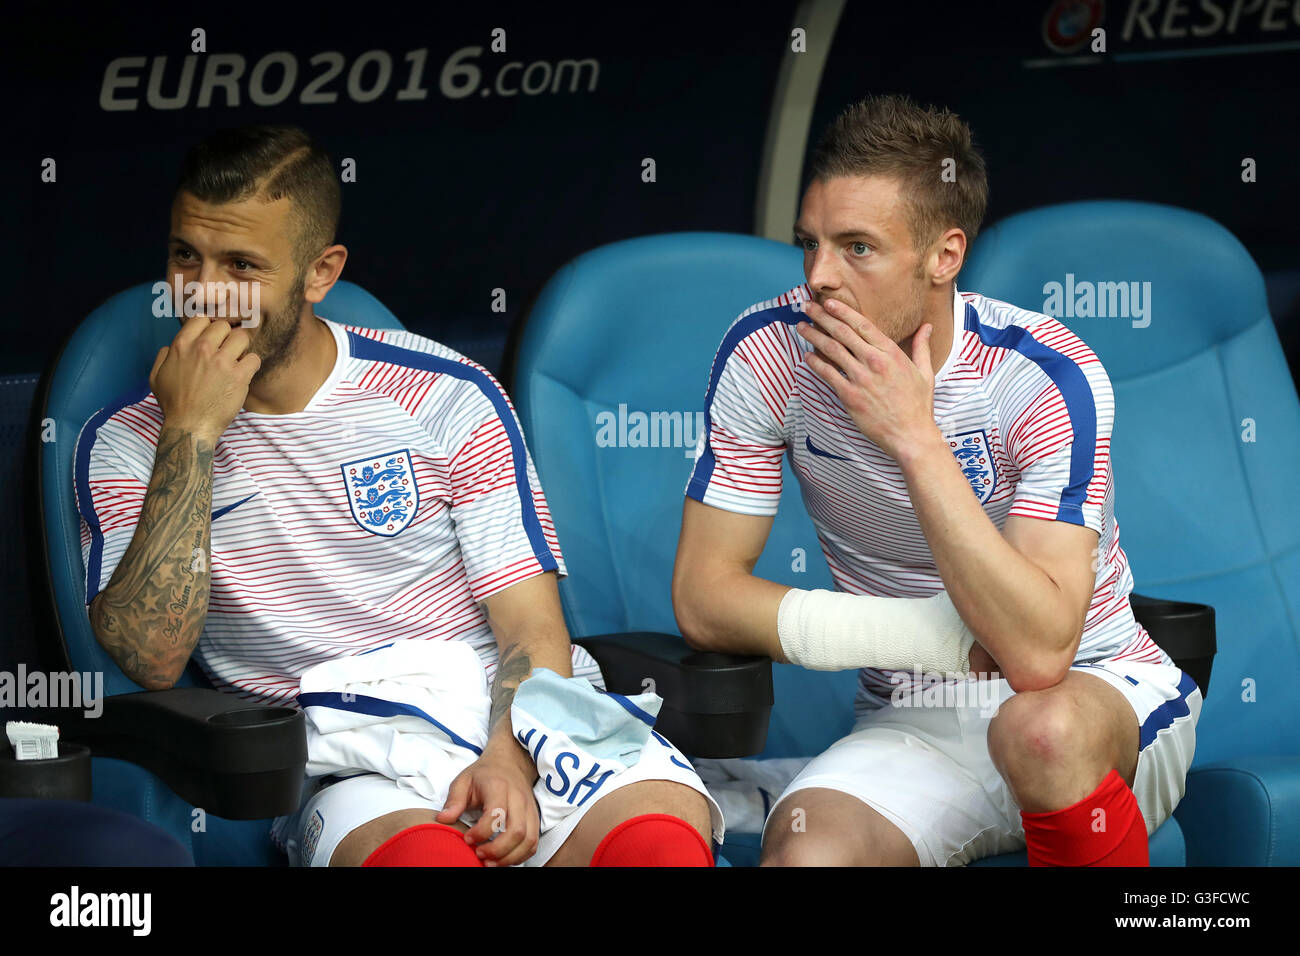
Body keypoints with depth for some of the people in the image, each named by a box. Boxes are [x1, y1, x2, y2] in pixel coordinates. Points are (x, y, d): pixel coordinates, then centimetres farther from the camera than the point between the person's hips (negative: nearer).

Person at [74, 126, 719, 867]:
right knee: (421, 853, -38)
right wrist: (191, 434, -11)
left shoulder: (447, 397, 7)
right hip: (342, 763, -1)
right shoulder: (129, 439, 7)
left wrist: (508, 758, -20)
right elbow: (150, 659, -8)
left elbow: (533, 630, 2)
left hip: (514, 722, 1)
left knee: (663, 833, -33)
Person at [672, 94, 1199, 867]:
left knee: (1041, 730, -37)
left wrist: (915, 438, -32)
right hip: (915, 724, 1)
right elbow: (703, 594, -7)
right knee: (802, 854, -32)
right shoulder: (768, 354, -9)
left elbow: (1039, 651, -30)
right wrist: (921, 632, -16)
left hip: (1106, 692, 0)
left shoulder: (1049, 378, -20)